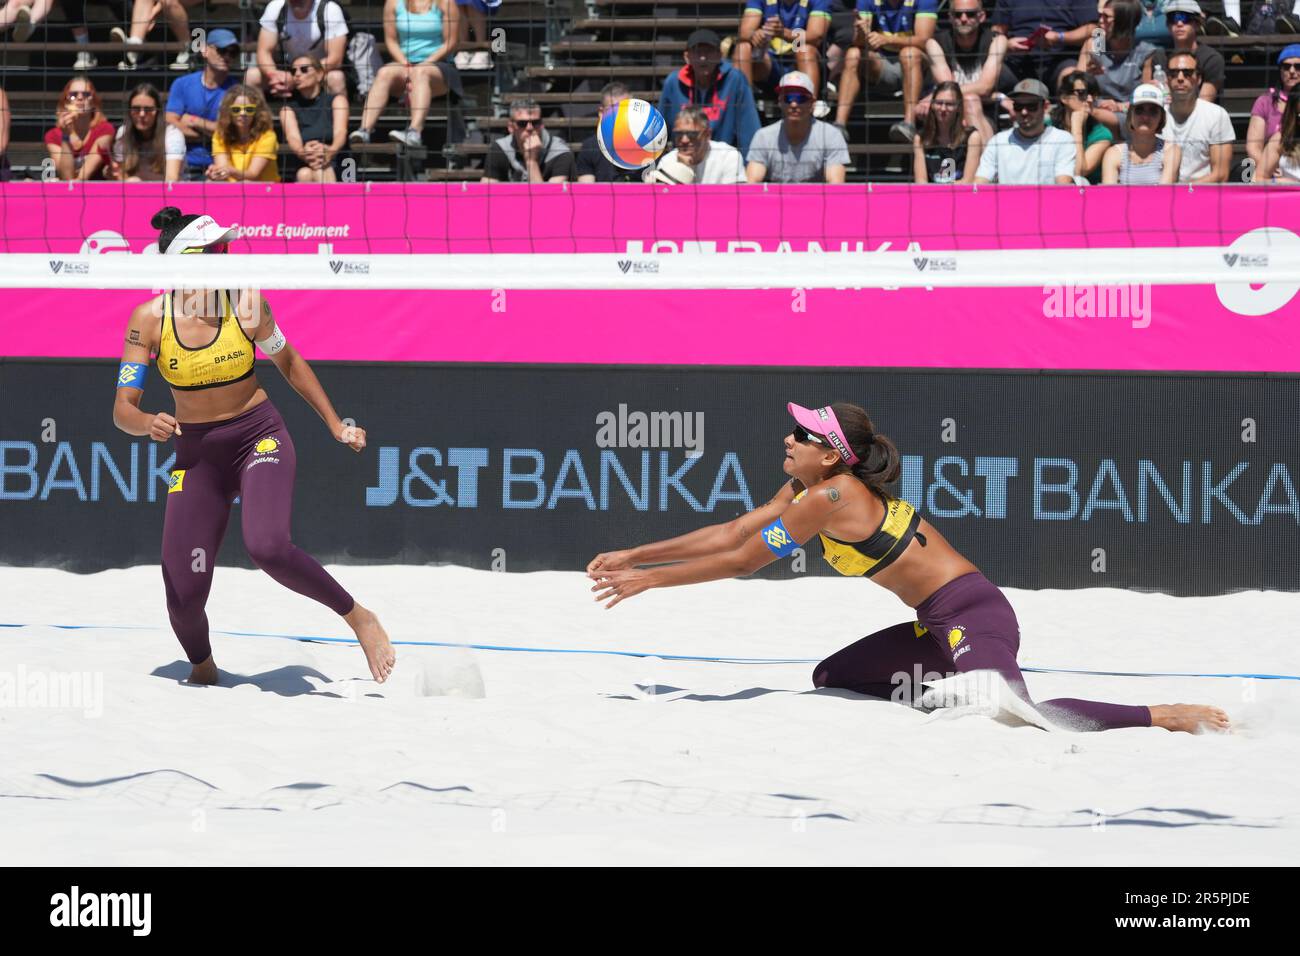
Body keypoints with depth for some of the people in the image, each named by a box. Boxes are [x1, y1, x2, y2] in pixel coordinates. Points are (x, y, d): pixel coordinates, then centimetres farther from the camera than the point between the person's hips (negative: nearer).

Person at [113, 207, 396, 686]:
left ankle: (359, 618, -9)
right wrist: (148, 423, -35)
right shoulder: (149, 319, -12)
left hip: (260, 437, -2)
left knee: (267, 546, -30)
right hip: (196, 452, 2)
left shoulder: (245, 305, -12)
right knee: (184, 593, -7)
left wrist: (335, 425, 5)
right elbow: (123, 410, -12)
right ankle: (203, 669, 27)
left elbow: (290, 364, 6)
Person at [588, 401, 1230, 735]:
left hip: (971, 615, -10)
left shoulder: (831, 496, -12)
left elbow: (742, 561, -7)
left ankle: (1167, 717, -32)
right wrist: (634, 557, 17)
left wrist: (650, 581, 0)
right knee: (832, 679, 20)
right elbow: (730, 534, 20)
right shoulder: (805, 491, 15)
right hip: (944, 624, 10)